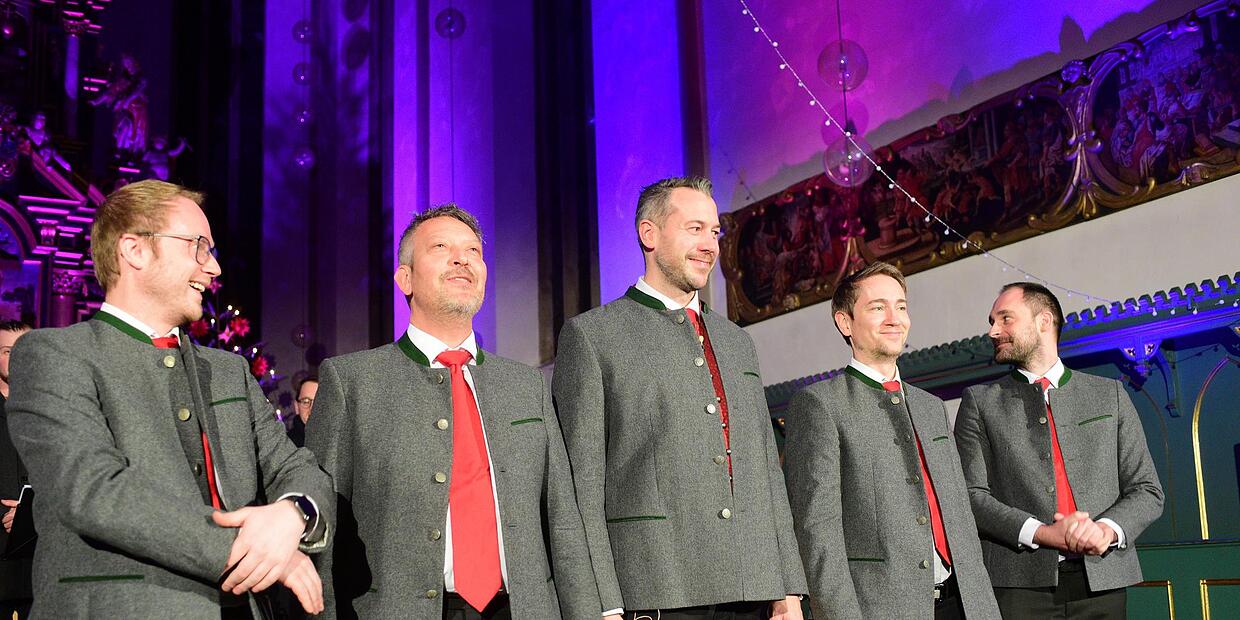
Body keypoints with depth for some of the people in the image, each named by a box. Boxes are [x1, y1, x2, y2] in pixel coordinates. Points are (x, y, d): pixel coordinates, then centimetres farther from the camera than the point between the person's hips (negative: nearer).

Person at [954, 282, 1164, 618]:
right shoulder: (979, 402, 8)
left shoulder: (1110, 394, 12)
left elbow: (1146, 490, 9)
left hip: (1102, 581, 2)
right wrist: (1042, 534, -16)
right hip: (1018, 586, -1)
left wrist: (1107, 529, -11)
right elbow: (972, 495, -1)